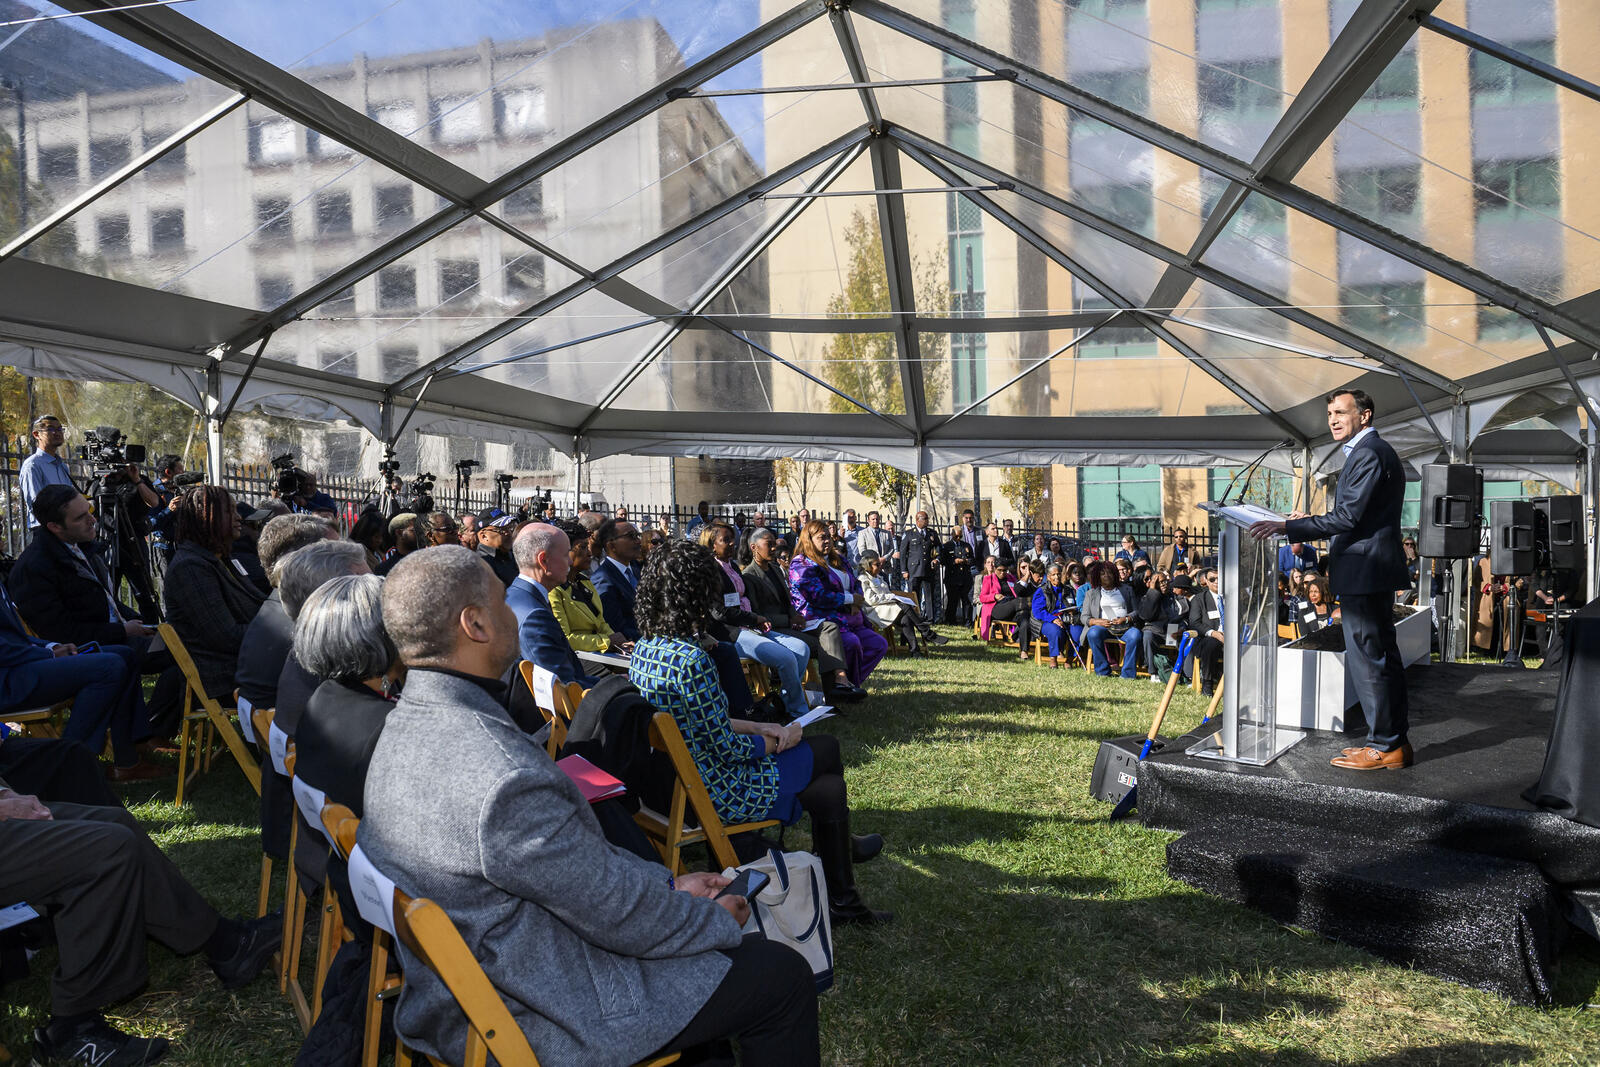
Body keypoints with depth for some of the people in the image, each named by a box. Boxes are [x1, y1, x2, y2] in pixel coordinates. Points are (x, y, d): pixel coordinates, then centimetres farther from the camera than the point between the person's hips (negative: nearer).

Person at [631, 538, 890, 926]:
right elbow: (729, 750, -21)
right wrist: (777, 739, -3)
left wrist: (761, 728, 4)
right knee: (824, 748, 11)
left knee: (827, 787, 17)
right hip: (710, 793, -8)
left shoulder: (645, 647, 0)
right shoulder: (691, 659, -29)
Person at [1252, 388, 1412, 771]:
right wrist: (1309, 524, 19)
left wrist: (1289, 527, -20)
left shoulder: (1369, 453, -15)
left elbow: (1348, 517, -21)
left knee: (1367, 660, -4)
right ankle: (1395, 741, 24)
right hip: (1376, 570, 11)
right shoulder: (1374, 451, 19)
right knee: (1382, 657, 15)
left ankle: (1384, 746, 4)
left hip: (1364, 572, -11)